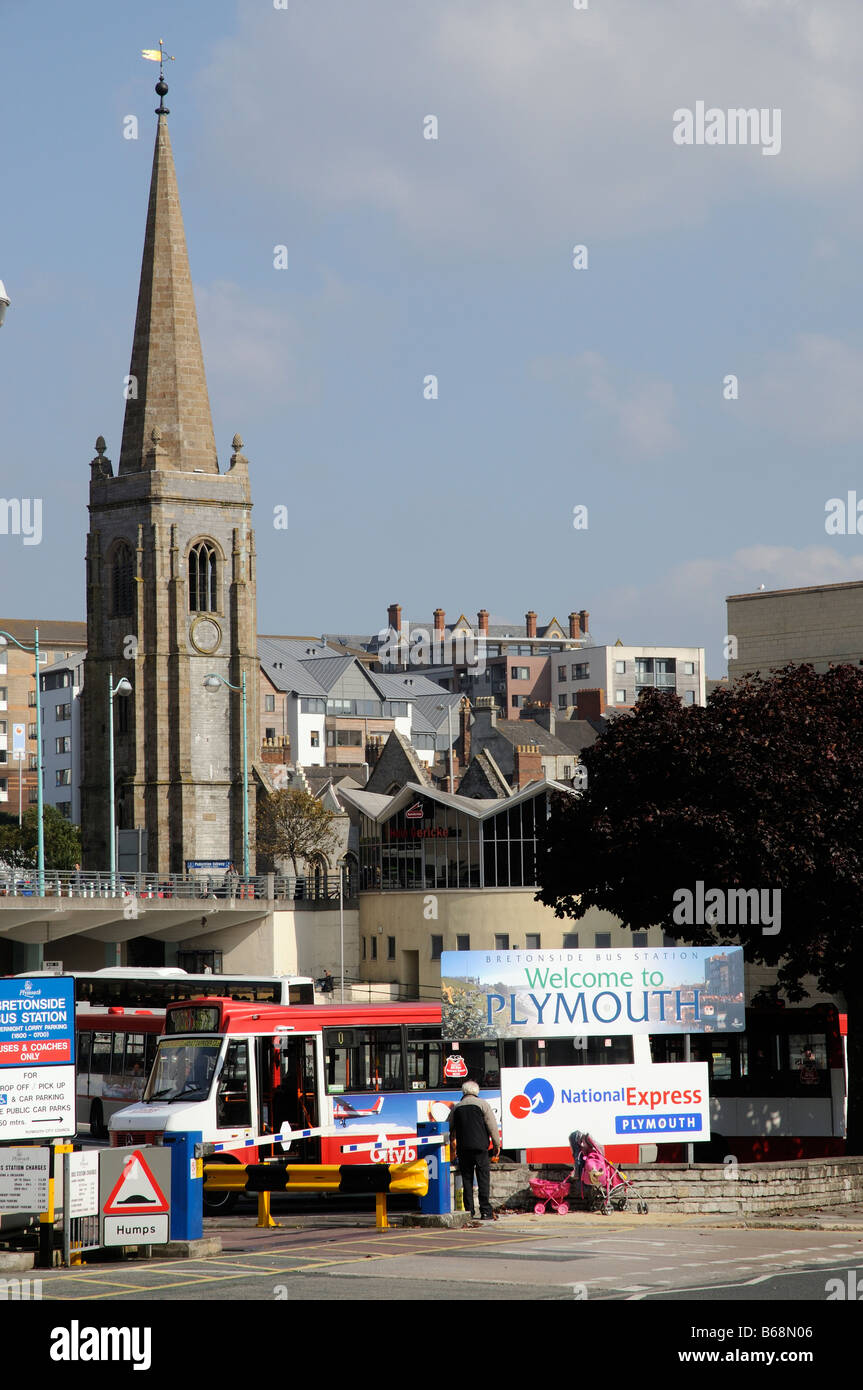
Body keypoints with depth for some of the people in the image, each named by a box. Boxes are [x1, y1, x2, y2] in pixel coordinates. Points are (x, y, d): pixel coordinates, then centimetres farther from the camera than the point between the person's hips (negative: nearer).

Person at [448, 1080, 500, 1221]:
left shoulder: (456, 1108, 12)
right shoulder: (482, 1104, 2)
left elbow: (450, 1130, 19)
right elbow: (492, 1126, -1)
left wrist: (452, 1149, 32)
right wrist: (497, 1145, 7)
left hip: (463, 1149, 3)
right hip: (480, 1146, -3)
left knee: (467, 1179, 6)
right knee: (483, 1178, -2)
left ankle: (469, 1211, 3)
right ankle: (486, 1211, -8)